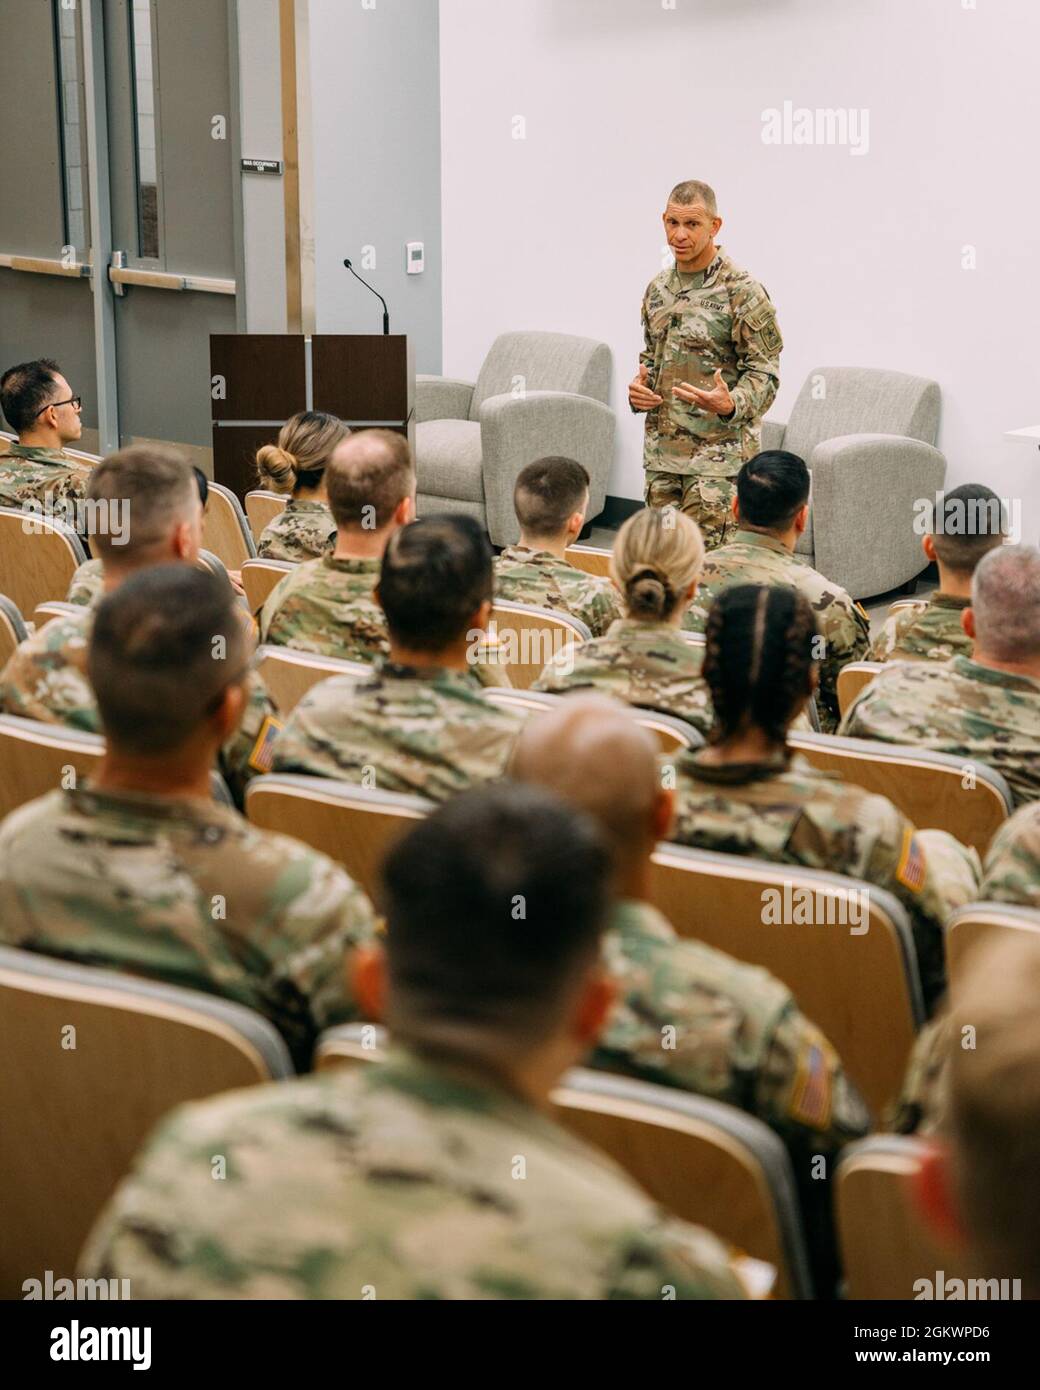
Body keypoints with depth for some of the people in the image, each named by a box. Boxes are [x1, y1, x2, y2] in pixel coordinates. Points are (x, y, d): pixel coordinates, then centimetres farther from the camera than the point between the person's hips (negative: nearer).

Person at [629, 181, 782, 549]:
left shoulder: (742, 291, -9)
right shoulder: (658, 288, 12)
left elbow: (764, 372, -10)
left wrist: (730, 404, -29)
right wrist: (638, 388, 3)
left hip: (718, 456, -7)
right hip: (661, 452, 7)